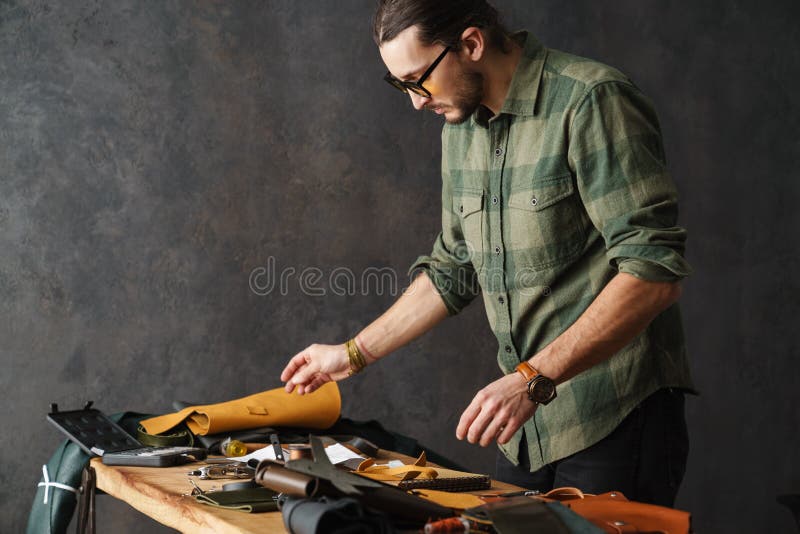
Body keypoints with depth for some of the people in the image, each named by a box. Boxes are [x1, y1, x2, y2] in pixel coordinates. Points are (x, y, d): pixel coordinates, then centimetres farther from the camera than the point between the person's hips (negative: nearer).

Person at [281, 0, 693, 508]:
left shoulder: (592, 102, -15)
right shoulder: (460, 130, 10)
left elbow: (654, 273, -22)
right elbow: (452, 270, 21)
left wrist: (533, 379, -26)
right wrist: (353, 354, 19)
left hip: (615, 421, -7)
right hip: (528, 422, 7)